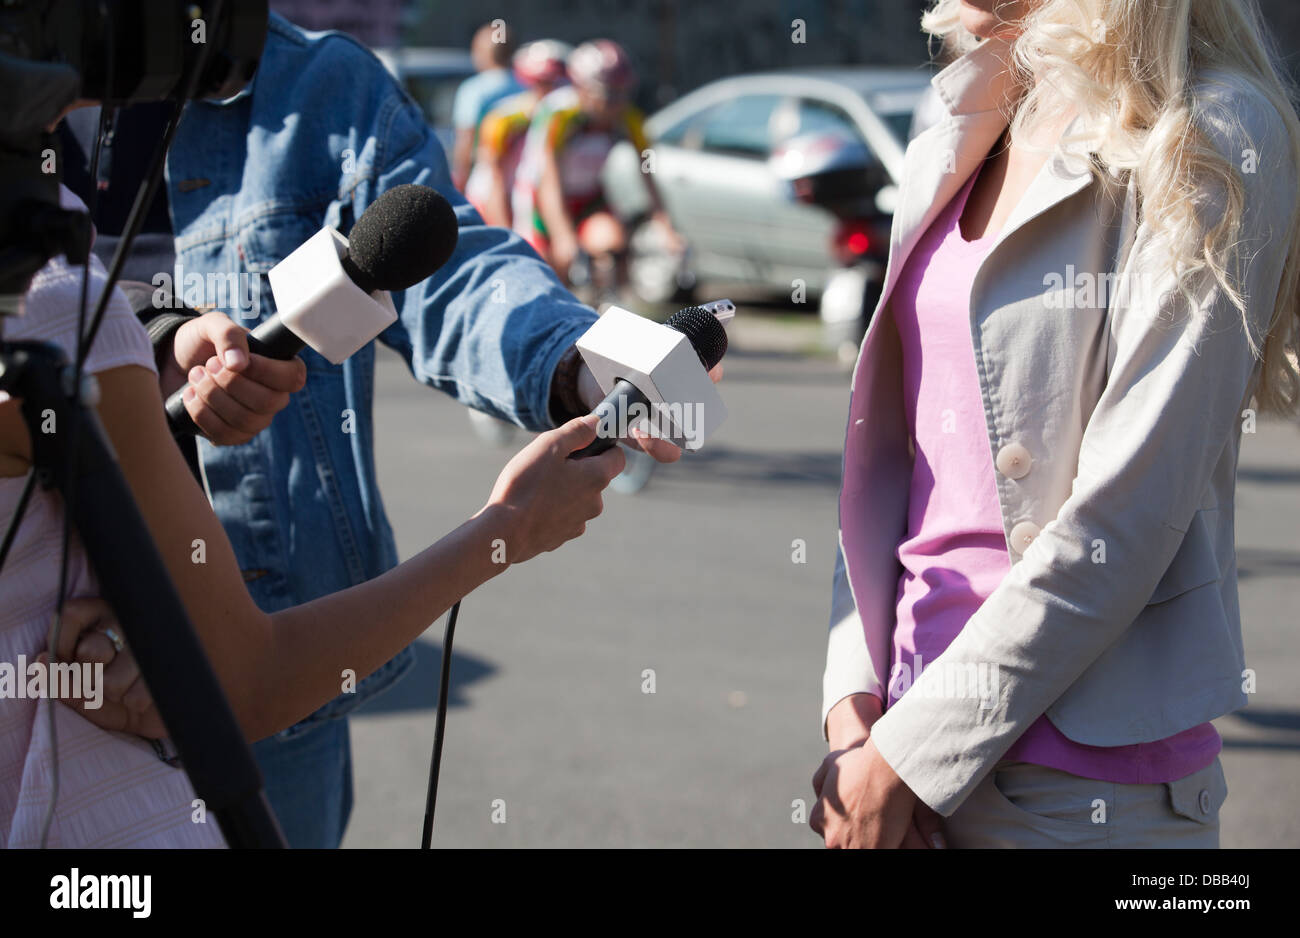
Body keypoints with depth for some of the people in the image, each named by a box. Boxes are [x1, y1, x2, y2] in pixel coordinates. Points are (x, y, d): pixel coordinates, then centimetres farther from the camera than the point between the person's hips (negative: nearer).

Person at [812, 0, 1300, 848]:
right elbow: (890, 445, 8)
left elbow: (1124, 515, -16)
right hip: (911, 700, 6)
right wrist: (854, 708, -2)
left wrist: (909, 757, -14)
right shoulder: (959, 146, 11)